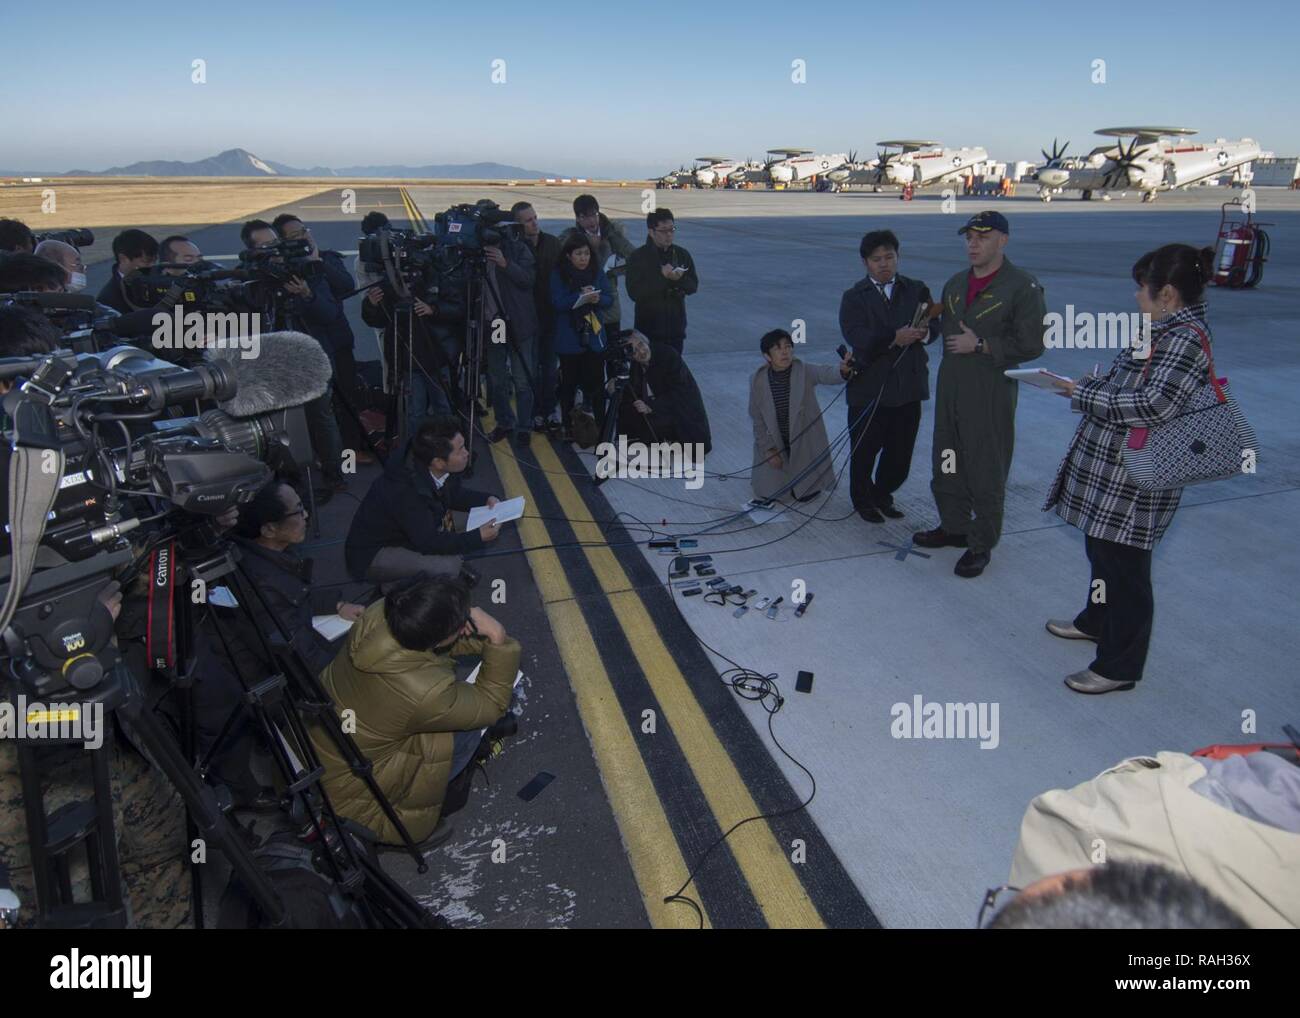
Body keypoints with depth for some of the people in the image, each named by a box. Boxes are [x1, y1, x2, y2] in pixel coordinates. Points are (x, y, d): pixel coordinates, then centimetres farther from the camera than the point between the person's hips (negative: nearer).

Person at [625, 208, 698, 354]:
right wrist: (662, 277, -20)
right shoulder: (638, 257, -5)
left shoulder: (682, 254, 7)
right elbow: (634, 293, -13)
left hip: (676, 327, 4)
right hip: (648, 327, -4)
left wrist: (680, 278, -14)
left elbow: (693, 286, 8)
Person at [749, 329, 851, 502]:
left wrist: (843, 370, -62)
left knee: (805, 493, 6)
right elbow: (757, 419, -7)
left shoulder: (805, 372, -18)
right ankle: (780, 475, 40)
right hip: (775, 443, 1)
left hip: (805, 443, -1)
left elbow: (828, 374, -39)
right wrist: (768, 449, -9)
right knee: (767, 492, 7)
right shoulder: (758, 381, -15)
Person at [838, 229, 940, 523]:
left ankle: (882, 494, 35)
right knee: (864, 451, 8)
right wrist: (894, 338, -30)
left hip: (908, 385, 3)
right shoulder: (854, 297, -2)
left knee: (901, 450, 11)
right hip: (869, 386, -3)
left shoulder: (917, 290, 9)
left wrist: (924, 332, -22)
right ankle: (863, 500, 29)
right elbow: (856, 336, -17)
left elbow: (935, 325, 1)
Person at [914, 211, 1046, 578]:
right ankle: (954, 527, 32)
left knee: (986, 472, 0)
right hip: (951, 389, 7)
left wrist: (980, 345, -17)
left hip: (991, 394, -7)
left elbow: (1031, 345, -14)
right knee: (947, 463, 15)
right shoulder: (955, 284, 13)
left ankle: (981, 544, 12)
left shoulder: (1022, 286, -10)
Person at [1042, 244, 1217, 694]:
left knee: (1124, 566, 1)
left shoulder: (1186, 338, -19)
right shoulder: (1165, 331, 11)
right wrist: (1087, 386, 3)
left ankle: (1118, 666, 15)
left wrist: (1086, 394, -18)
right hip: (1108, 469, 10)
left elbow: (1156, 404, -28)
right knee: (1101, 551, 25)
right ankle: (1096, 621, 47)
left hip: (1135, 478, -10)